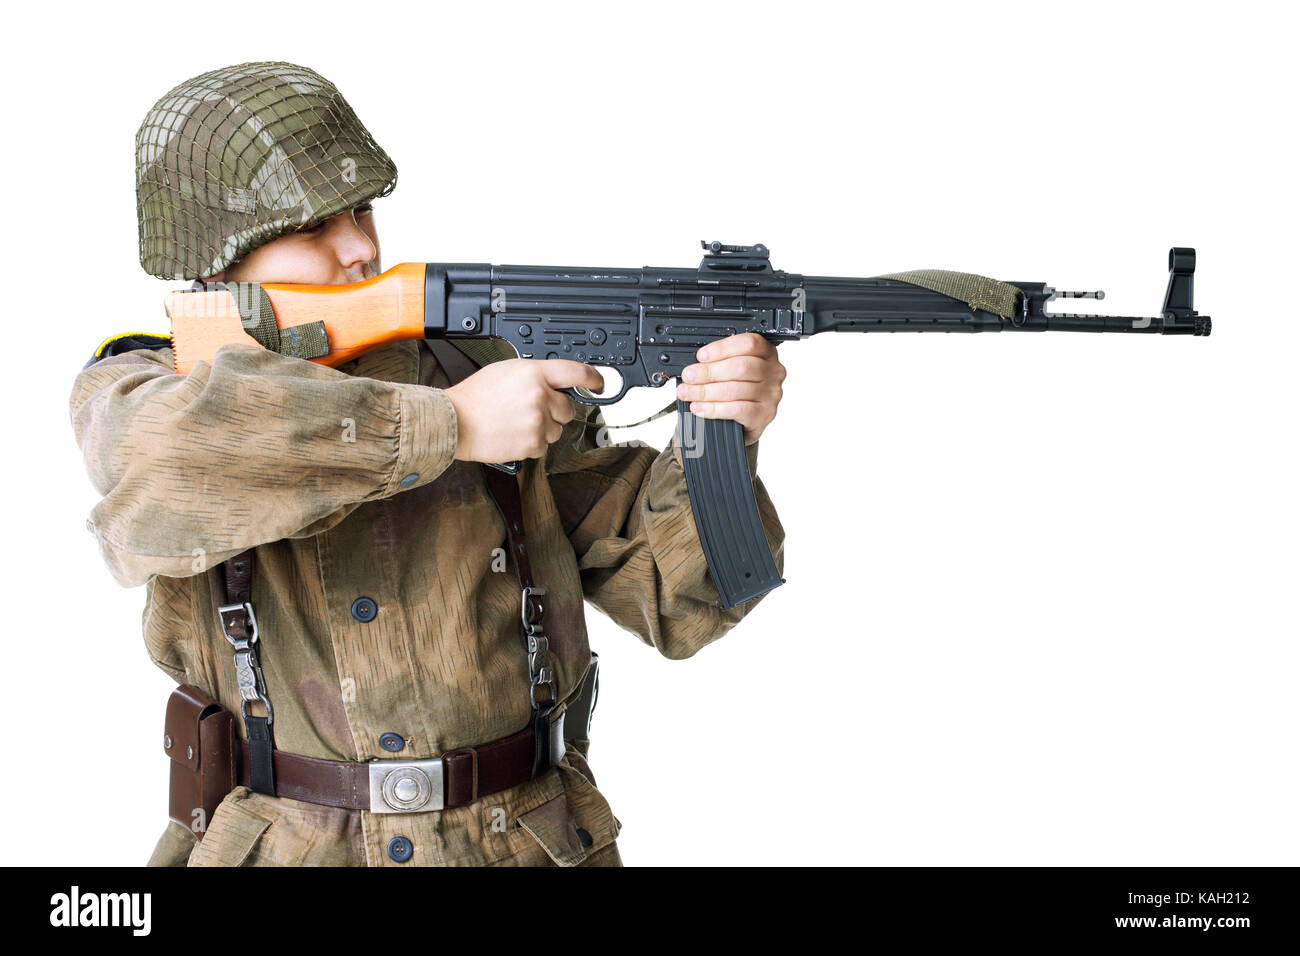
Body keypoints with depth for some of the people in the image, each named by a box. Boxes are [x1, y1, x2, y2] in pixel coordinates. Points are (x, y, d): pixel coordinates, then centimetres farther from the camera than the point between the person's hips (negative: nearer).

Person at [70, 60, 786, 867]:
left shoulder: (488, 373, -1)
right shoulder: (139, 390, -2)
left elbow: (675, 594, 0)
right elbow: (158, 464, -28)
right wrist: (446, 424, -25)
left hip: (520, 844, 0)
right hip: (280, 847, 1)